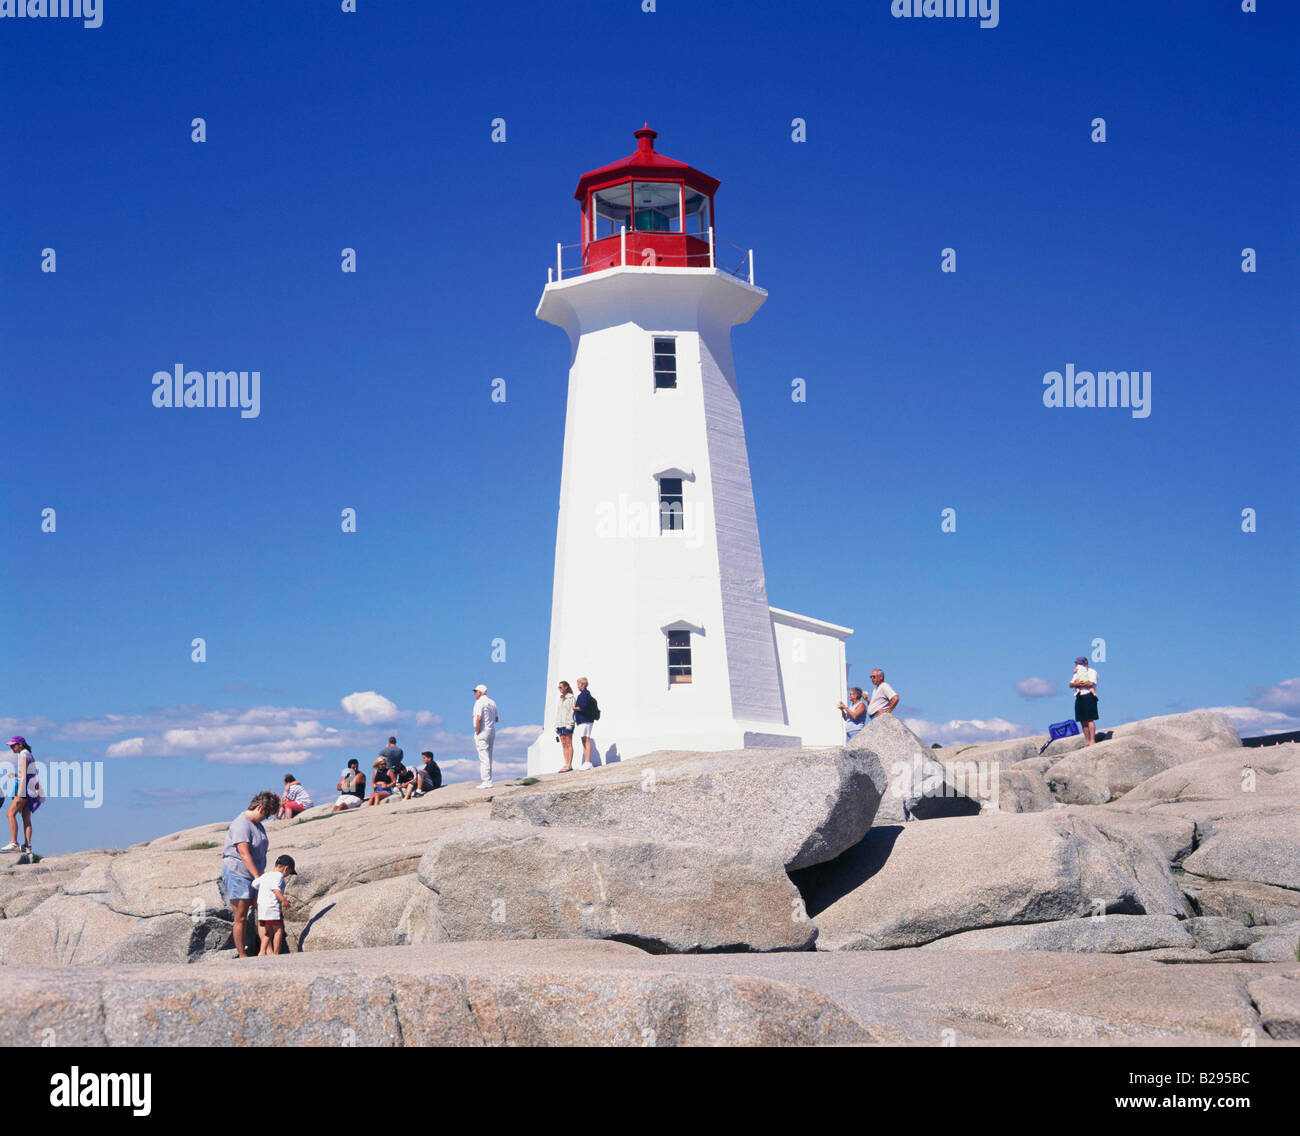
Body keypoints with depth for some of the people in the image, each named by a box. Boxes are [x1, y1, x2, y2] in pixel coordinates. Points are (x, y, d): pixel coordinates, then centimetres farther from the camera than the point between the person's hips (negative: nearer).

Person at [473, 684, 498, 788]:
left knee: (484, 757, -9)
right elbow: (496, 719, 18)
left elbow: (479, 718, -21)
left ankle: (486, 782, -12)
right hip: (492, 730, 8)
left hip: (483, 731, -8)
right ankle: (488, 781, 16)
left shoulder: (479, 702, -11)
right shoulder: (492, 702, 14)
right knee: (488, 757, 14)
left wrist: (477, 732, -15)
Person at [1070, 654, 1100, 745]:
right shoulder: (1077, 673, 24)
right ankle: (1087, 741, 9)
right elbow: (1071, 685, 13)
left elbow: (1091, 683, -13)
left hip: (1088, 696, -7)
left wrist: (1078, 684, -4)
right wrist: (1076, 684, -9)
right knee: (1083, 721, 5)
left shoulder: (1092, 672, 3)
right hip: (1079, 697, 7)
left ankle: (1092, 741, -14)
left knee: (1090, 720, -12)